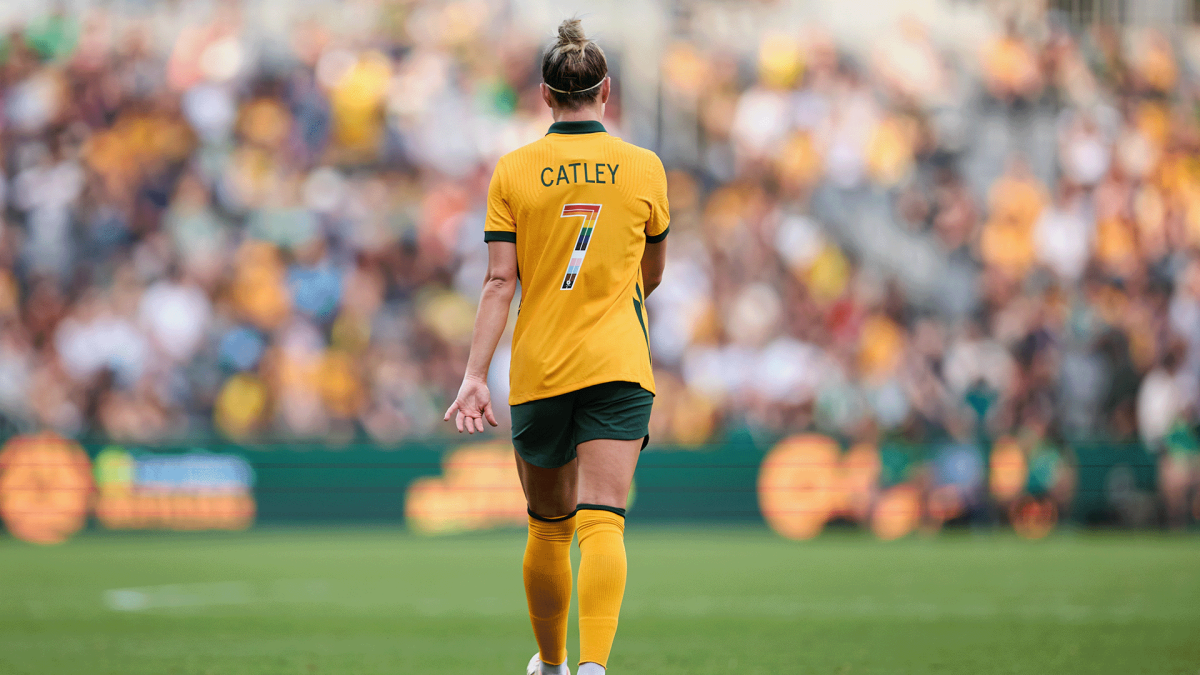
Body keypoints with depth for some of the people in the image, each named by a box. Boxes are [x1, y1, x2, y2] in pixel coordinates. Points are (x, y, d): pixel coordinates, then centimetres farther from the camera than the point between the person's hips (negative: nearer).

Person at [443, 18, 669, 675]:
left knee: (548, 526, 17)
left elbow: (500, 281, -6)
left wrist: (475, 374, -6)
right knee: (601, 522, -11)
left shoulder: (513, 171, 0)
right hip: (617, 365, -1)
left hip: (538, 371, 1)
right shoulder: (644, 168, 2)